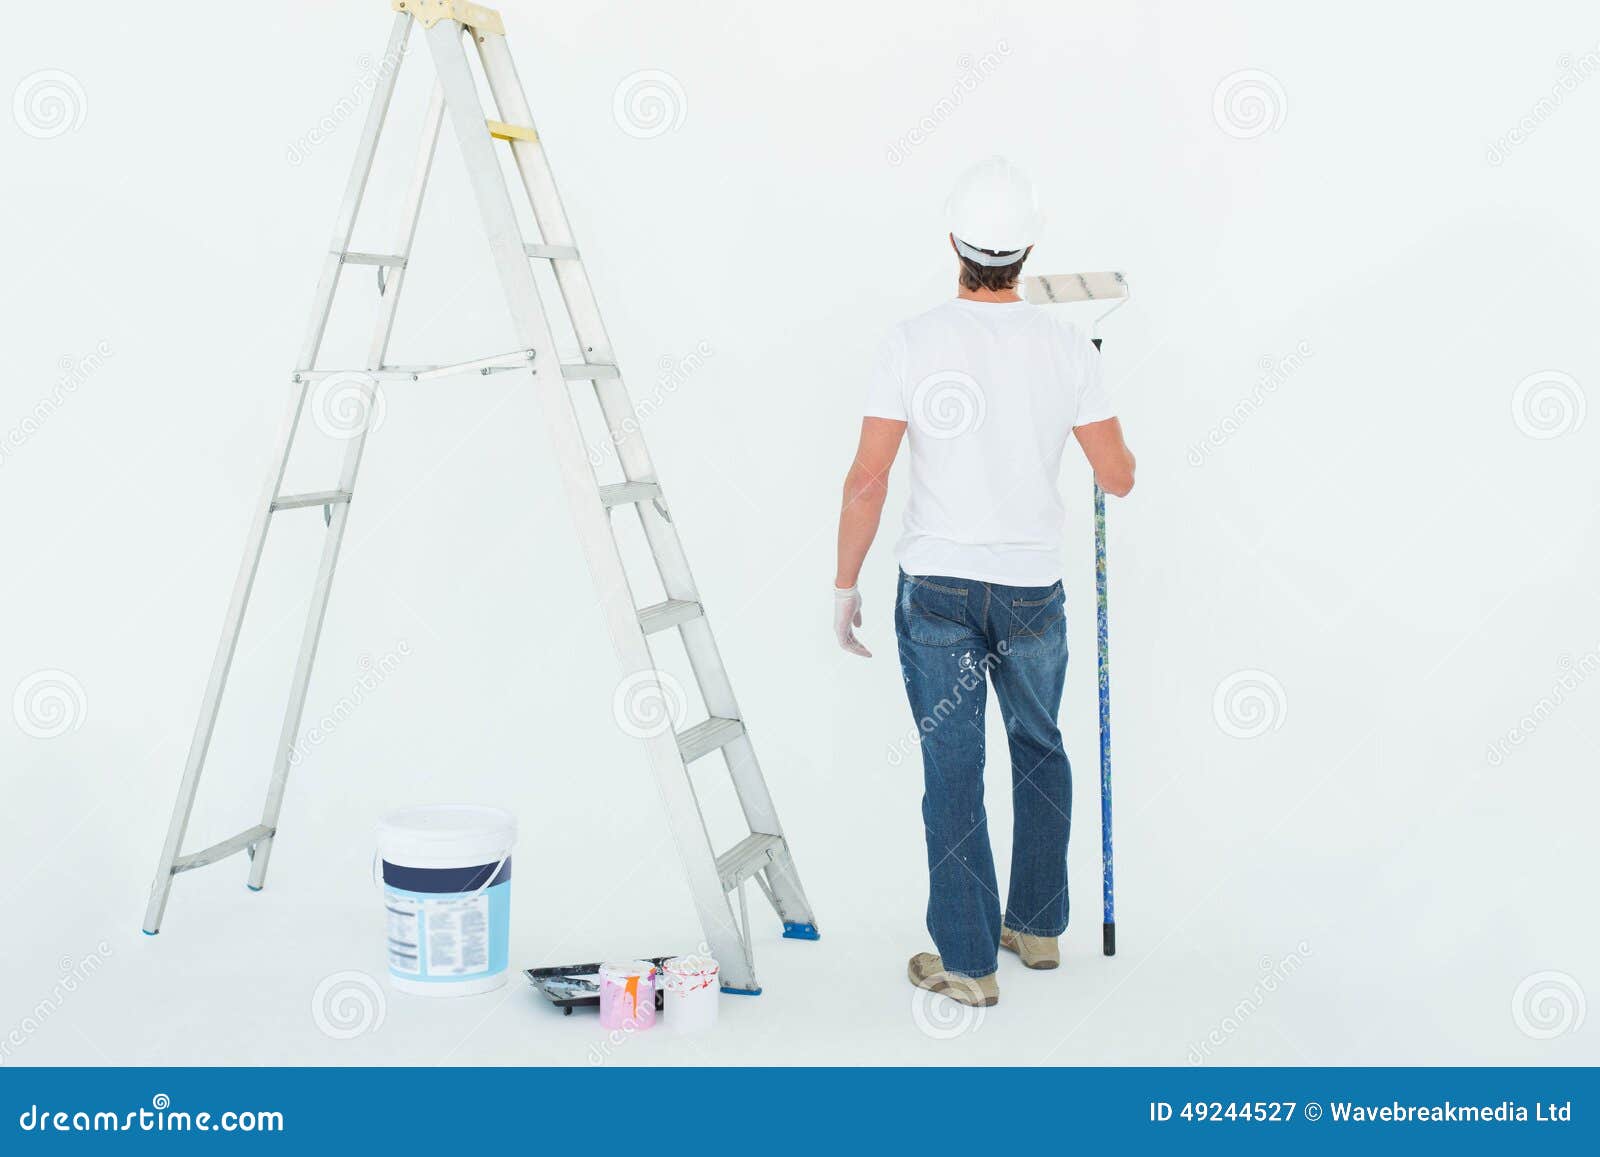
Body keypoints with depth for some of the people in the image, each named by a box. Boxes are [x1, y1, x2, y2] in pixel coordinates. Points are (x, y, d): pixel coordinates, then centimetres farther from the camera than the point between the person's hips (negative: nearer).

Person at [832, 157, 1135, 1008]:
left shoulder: (913, 343, -11)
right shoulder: (1066, 347, -6)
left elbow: (867, 480, -12)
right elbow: (1118, 479, -1)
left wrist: (844, 587, -2)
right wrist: (1103, 445, 22)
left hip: (936, 588, -2)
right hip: (1032, 589, 2)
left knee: (953, 771, 5)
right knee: (1039, 750, 22)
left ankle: (968, 960, 11)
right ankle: (1038, 926, 32)